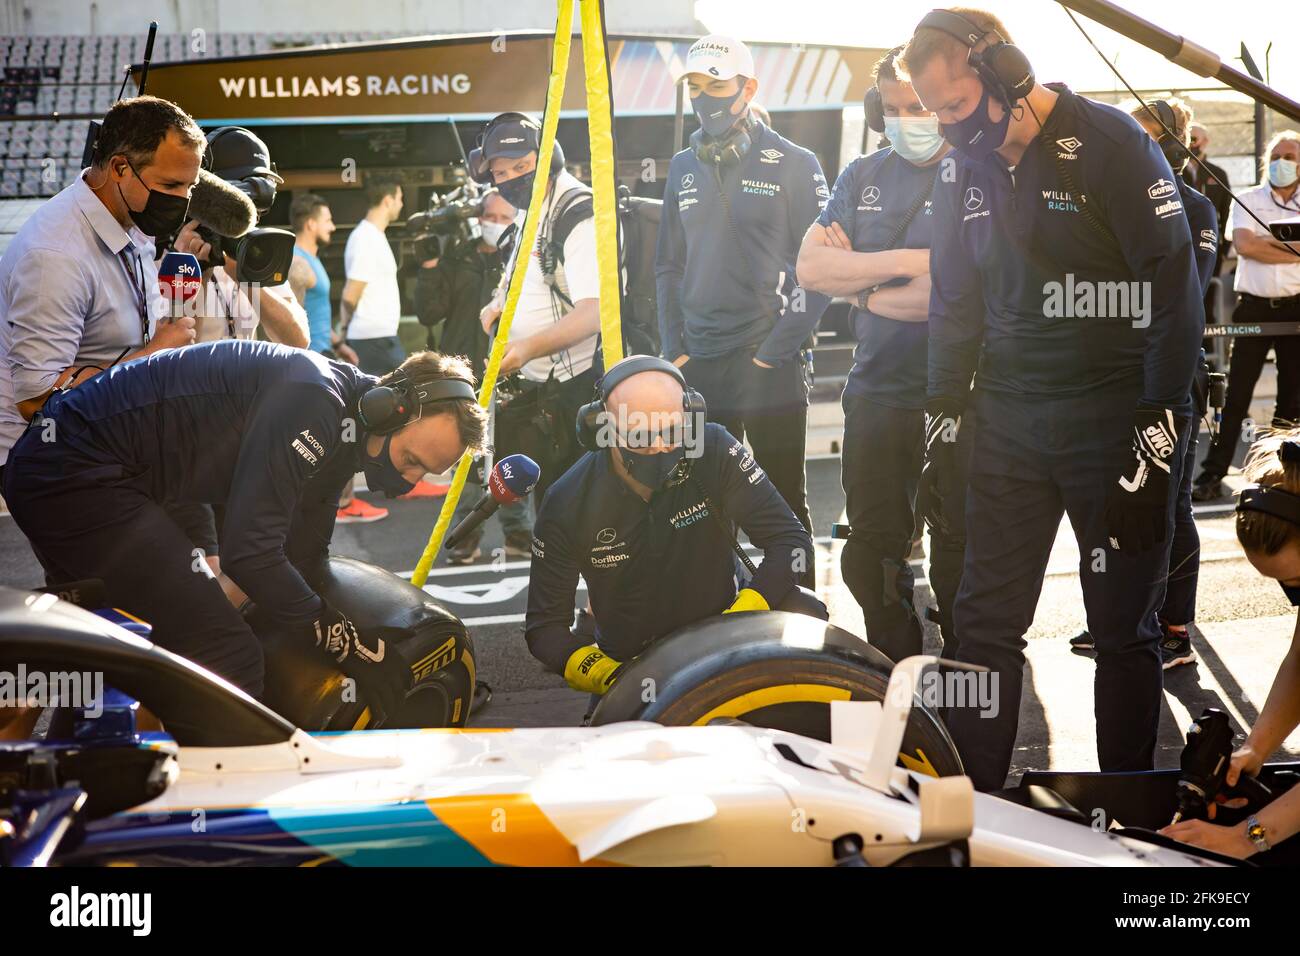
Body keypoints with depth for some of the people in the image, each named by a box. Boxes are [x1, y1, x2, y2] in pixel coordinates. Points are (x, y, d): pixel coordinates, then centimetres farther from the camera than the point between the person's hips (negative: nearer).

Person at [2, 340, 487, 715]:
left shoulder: (342, 430, 9)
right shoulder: (311, 401, -22)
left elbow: (303, 559, 14)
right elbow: (249, 552, -25)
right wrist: (347, 642, -18)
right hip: (76, 472, -11)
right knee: (225, 656, -13)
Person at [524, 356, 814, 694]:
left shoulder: (715, 453, -16)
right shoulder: (567, 504, -16)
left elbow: (791, 539, -16)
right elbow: (544, 627, -11)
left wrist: (747, 612, -33)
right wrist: (606, 675, -30)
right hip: (625, 663, 0)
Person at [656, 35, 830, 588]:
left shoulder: (793, 164, -3)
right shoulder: (684, 168, 12)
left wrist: (777, 349, -12)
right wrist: (673, 349, 5)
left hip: (770, 365, -4)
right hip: (699, 366, 5)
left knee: (784, 501, 3)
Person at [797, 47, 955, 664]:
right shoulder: (861, 178, 9)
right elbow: (810, 267, 0)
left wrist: (859, 284, -9)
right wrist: (905, 261, -13)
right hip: (877, 396, 5)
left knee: (959, 554, 7)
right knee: (872, 554, 13)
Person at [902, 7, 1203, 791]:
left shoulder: (1107, 142, -10)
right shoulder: (965, 170, 9)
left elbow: (1175, 289, -13)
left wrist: (1158, 435, -16)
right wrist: (944, 421, 12)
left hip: (1114, 416, -5)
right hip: (1010, 419, 6)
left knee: (1124, 629, 4)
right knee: (985, 619, 5)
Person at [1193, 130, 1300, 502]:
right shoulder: (1247, 201, 3)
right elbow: (1243, 245, -14)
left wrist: (1266, 242, -14)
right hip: (1254, 307, -1)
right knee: (1237, 394, -3)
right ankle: (1213, 474, -1)